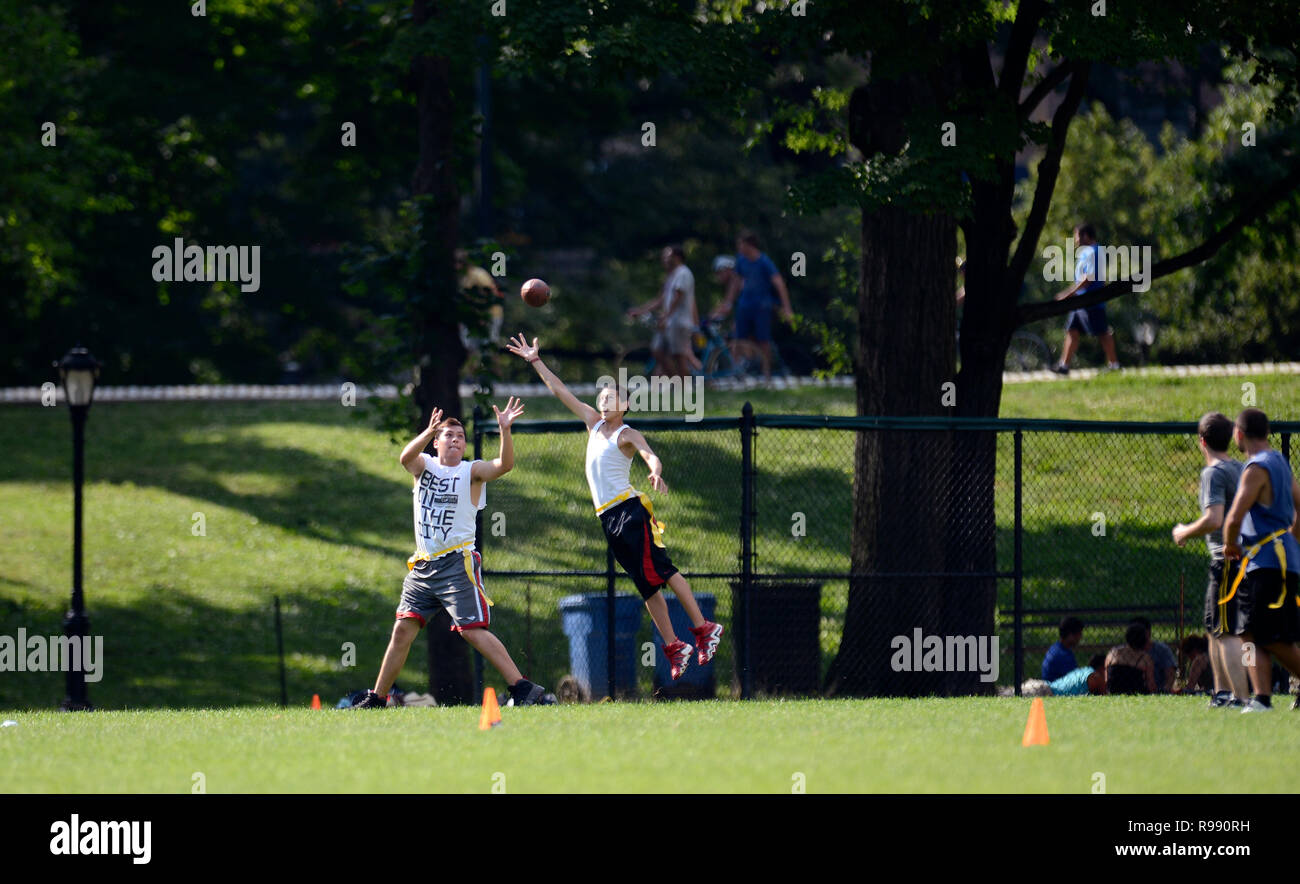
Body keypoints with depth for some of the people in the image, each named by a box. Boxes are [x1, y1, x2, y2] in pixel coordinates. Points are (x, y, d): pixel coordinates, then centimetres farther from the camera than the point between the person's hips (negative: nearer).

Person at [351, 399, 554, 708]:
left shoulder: (472, 471, 1)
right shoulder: (424, 466, 9)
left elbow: (505, 465, -17)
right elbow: (406, 458, -14)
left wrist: (505, 430, -32)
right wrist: (428, 431, -30)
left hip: (457, 563, -4)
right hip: (423, 565, 4)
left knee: (472, 630, -13)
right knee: (402, 629, 4)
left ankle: (523, 688, -14)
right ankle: (377, 698, 14)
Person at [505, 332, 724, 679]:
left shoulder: (628, 435, -5)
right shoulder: (594, 423, 16)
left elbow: (651, 456, -25)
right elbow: (561, 391, 22)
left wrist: (656, 472, -47)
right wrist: (535, 362, 23)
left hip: (629, 509, -7)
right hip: (608, 517, 7)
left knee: (659, 571, -15)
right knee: (647, 584, 4)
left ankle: (703, 629, -13)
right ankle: (673, 647, 3)